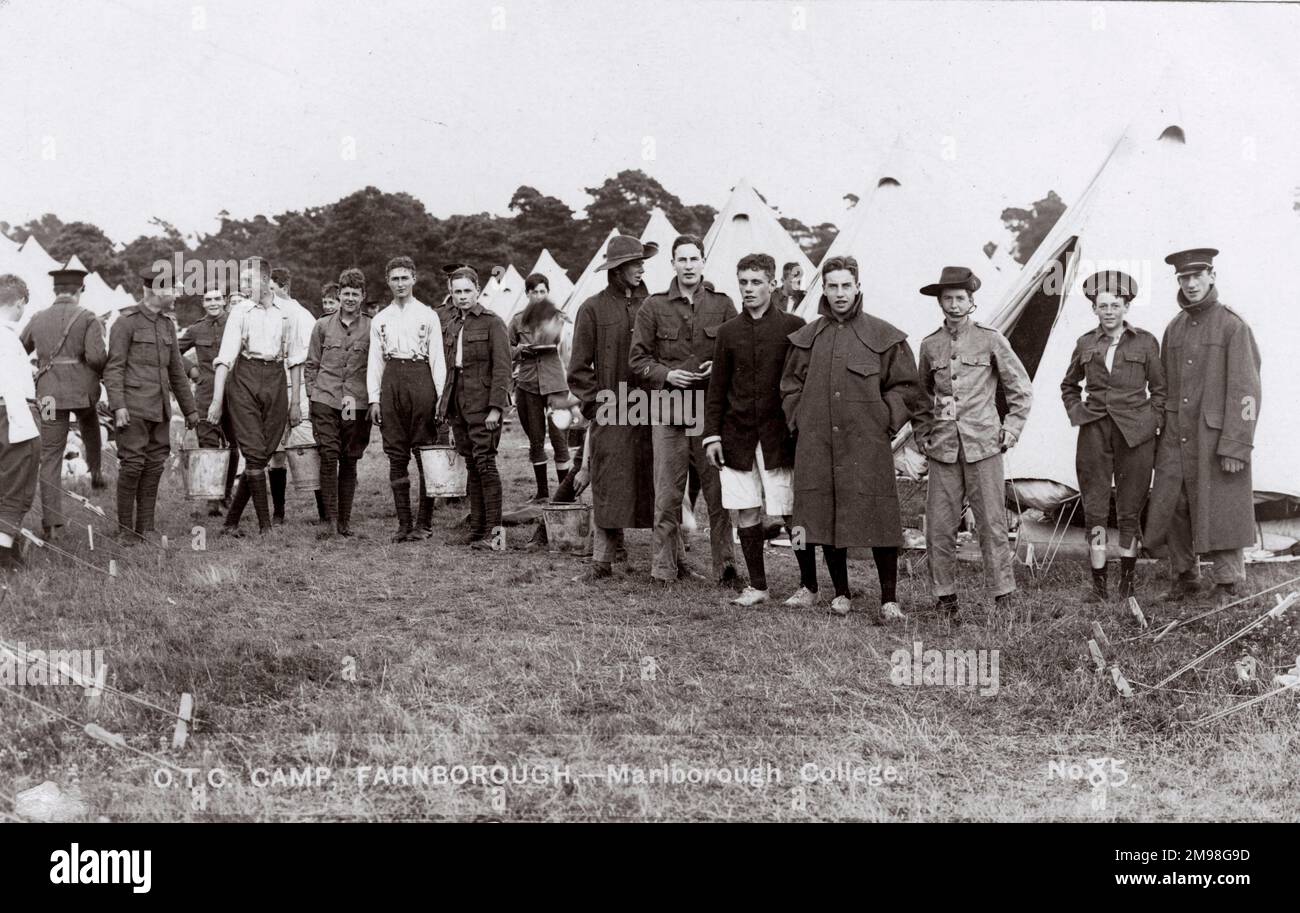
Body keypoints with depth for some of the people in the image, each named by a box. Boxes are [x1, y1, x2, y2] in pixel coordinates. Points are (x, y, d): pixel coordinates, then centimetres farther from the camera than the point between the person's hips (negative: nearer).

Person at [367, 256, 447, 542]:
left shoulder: (428, 315, 6)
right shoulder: (380, 319, 14)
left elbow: (437, 358, 3)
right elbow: (374, 360, 13)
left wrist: (441, 397, -4)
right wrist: (374, 398, 4)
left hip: (420, 377, -3)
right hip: (391, 381, 3)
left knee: (425, 454, -3)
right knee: (396, 455, 2)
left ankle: (424, 522, 3)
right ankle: (404, 523, 7)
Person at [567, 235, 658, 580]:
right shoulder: (593, 308, 1)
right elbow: (579, 368, 2)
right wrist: (597, 404, -5)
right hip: (611, 416, -2)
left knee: (656, 487, 5)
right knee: (607, 489, -3)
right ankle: (602, 559, 2)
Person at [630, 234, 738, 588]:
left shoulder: (722, 305, 8)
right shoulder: (653, 307, 6)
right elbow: (637, 359, 6)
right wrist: (666, 375, -10)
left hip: (713, 411, 0)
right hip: (668, 411, 0)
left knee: (719, 492, 1)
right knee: (667, 495, 3)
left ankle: (725, 565, 9)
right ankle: (666, 564, 13)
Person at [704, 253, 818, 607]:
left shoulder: (793, 326, 0)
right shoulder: (728, 331, 9)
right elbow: (717, 388, 10)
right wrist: (711, 435, 3)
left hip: (779, 436, -3)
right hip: (737, 437, 3)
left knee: (792, 514, 0)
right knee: (745, 513, 5)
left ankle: (809, 586, 13)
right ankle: (756, 586, 17)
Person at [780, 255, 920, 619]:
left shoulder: (883, 336, 2)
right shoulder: (805, 338, 10)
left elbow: (905, 385, 6)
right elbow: (790, 385, 19)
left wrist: (885, 423, -2)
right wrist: (800, 423, 8)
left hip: (868, 446, -3)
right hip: (817, 446, 3)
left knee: (879, 519, -4)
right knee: (824, 517, 6)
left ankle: (889, 599, 7)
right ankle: (840, 593, 21)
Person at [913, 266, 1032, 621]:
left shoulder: (991, 340, 1)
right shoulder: (930, 345, 9)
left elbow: (1021, 390, 8)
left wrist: (1009, 432, 2)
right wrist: (922, 435, 14)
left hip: (983, 446, -2)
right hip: (942, 449, 3)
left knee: (992, 525, -2)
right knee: (938, 528, 1)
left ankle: (1004, 599, 8)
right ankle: (945, 597, 12)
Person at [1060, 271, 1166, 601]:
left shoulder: (1145, 342, 2)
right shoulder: (1086, 344, 8)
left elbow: (1159, 389, 8)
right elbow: (1069, 385, 22)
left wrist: (1152, 424, -1)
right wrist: (1077, 413, 9)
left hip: (1135, 435, -2)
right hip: (1094, 433, 2)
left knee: (1130, 511, 3)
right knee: (1094, 510, -1)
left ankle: (1127, 583, 13)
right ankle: (1099, 583, 4)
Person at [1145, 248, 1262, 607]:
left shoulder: (1233, 325, -7)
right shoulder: (1174, 328, 12)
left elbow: (1246, 390, -11)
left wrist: (1236, 446, -16)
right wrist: (1161, 436, 14)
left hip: (1215, 437, -5)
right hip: (1177, 438, 6)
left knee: (1220, 510, -1)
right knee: (1171, 508, 6)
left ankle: (1228, 587, 11)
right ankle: (1184, 578, 22)